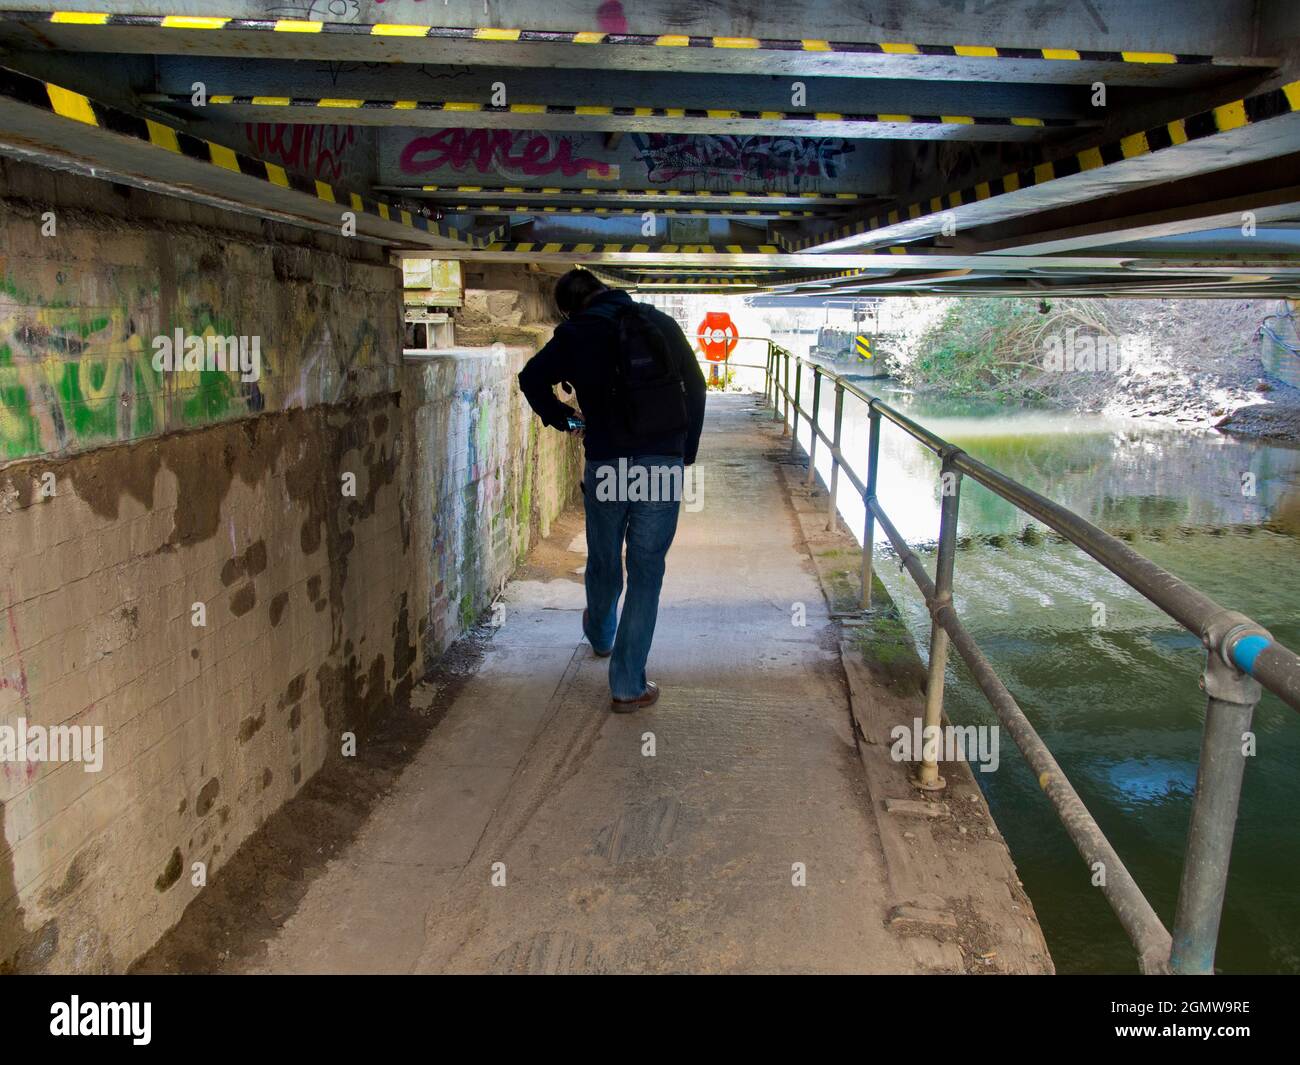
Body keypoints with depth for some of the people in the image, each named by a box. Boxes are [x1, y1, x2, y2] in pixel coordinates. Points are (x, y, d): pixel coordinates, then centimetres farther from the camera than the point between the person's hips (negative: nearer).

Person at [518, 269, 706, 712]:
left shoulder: (579, 333, 1)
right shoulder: (661, 323, 8)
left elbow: (532, 377, -8)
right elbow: (695, 388, 9)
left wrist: (565, 419, 8)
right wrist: (687, 450, 16)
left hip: (606, 465, 0)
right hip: (664, 464, 1)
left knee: (603, 561, 21)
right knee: (646, 571, 4)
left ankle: (600, 636, 50)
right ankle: (628, 686, 7)